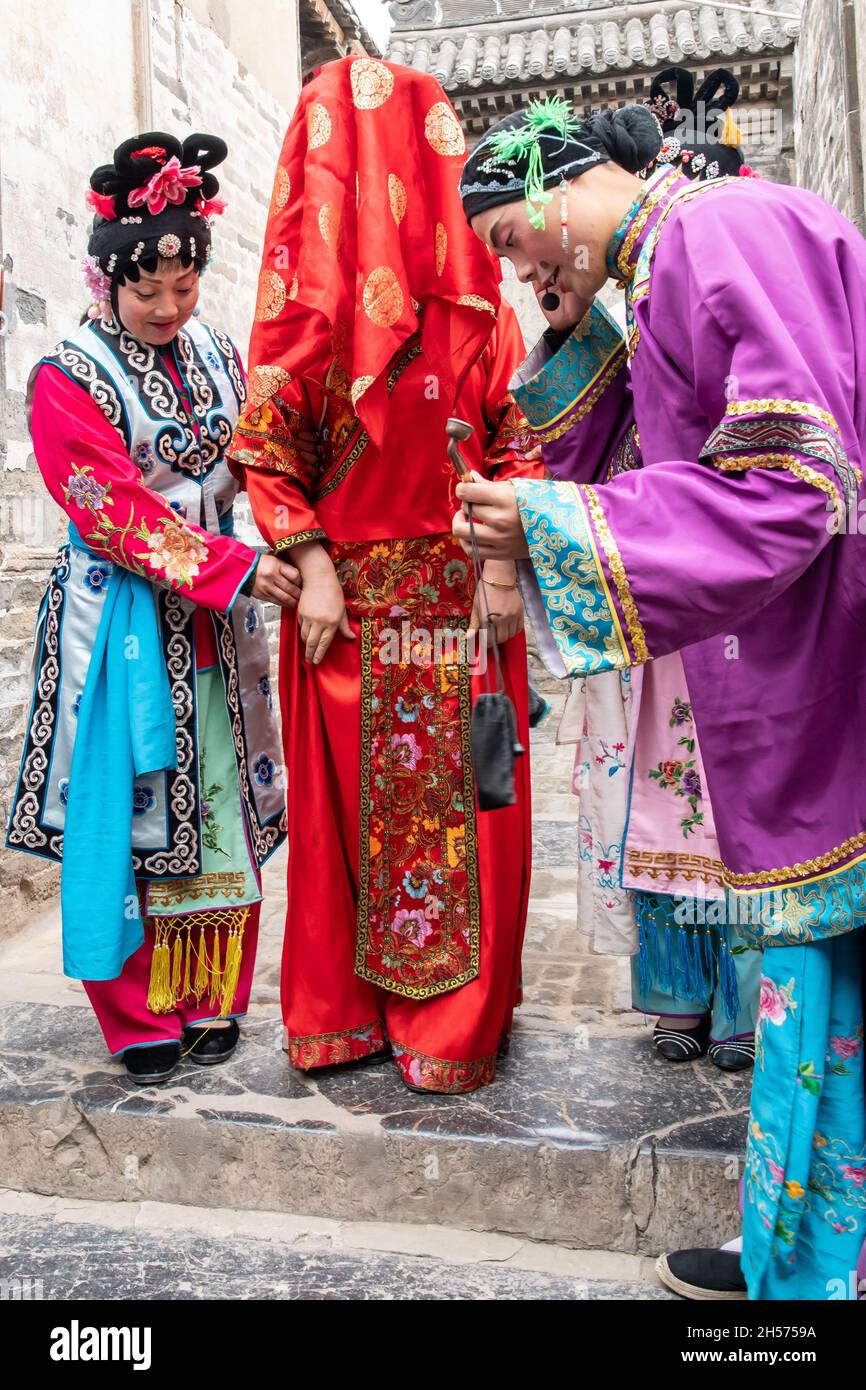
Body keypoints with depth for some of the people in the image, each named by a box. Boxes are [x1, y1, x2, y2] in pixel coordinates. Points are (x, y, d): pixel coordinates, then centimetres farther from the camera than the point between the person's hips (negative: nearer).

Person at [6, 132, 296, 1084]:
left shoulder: (218, 356, 9)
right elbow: (117, 514, -15)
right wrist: (236, 570, -21)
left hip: (215, 620, 5)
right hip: (122, 625, -4)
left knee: (221, 809, 9)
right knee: (127, 815, 3)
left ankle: (213, 999, 26)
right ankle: (139, 1017, 21)